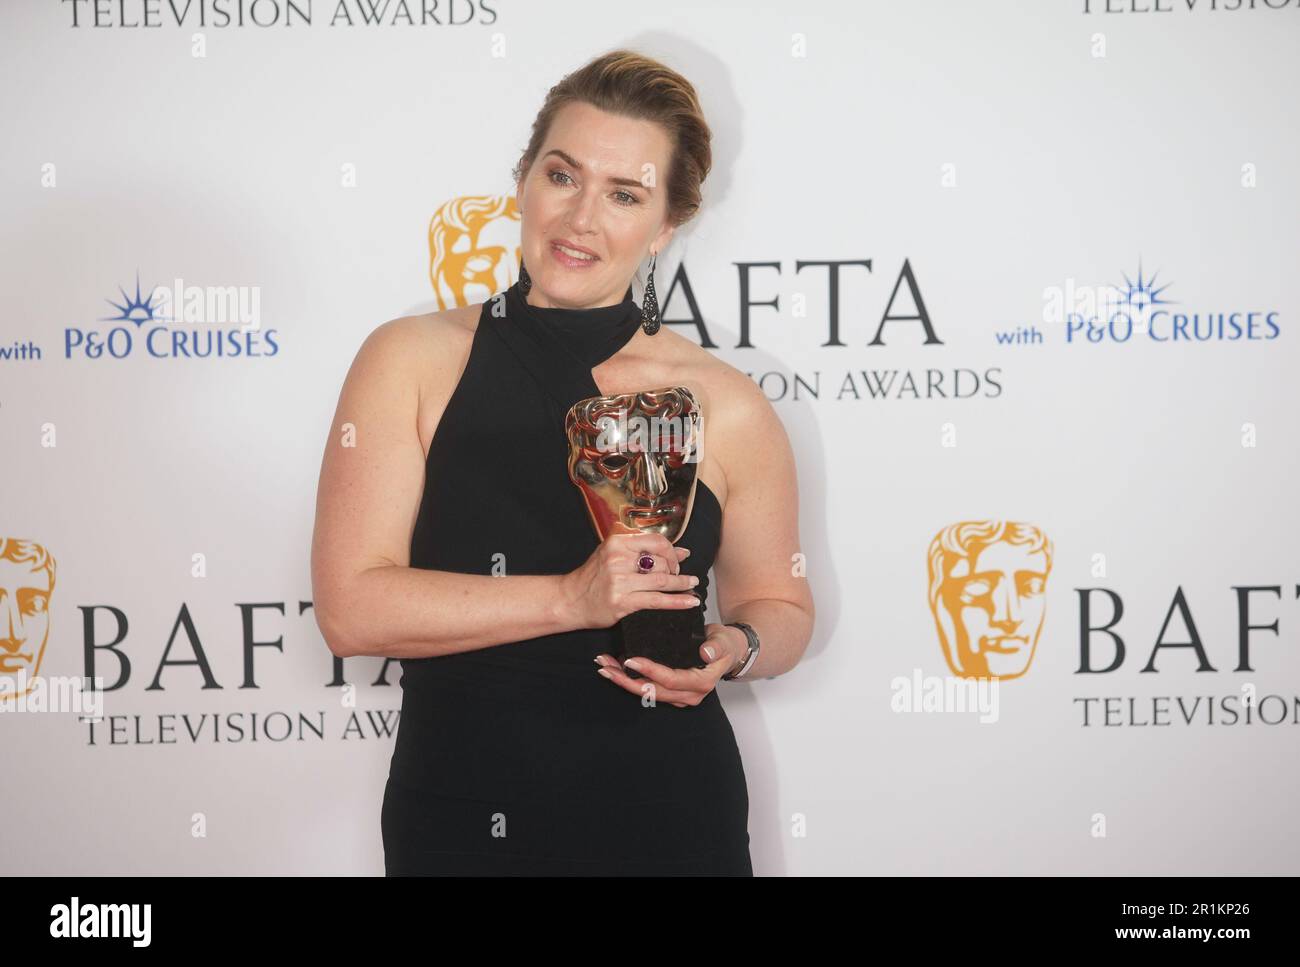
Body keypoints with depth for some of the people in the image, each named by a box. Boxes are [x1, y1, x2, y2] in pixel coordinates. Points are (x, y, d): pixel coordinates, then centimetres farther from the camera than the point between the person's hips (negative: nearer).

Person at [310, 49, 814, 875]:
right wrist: (572, 599, -21)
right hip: (457, 824, 0)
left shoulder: (725, 406, -4)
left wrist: (731, 648, -13)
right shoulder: (411, 363, -5)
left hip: (669, 826, 0)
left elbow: (780, 604, 9)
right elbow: (351, 606, -13)